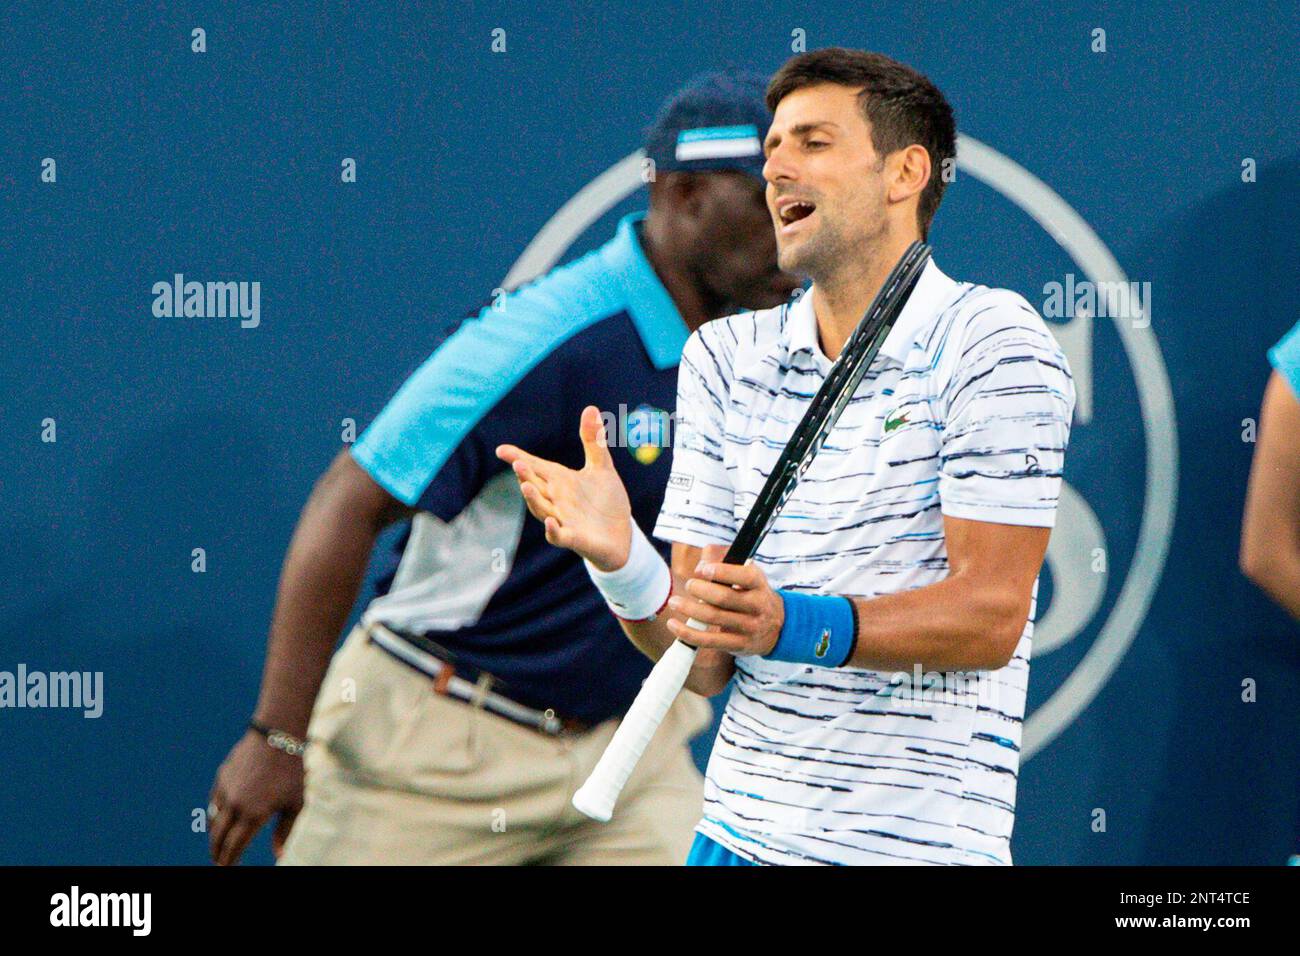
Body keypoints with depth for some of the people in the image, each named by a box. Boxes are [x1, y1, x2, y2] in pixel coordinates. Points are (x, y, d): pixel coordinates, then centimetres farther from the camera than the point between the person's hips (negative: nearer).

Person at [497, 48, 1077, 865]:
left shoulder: (993, 344, -6)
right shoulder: (723, 356, 9)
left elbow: (992, 615, -14)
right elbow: (705, 661, 4)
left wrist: (793, 626, -26)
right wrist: (620, 559, -15)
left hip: (922, 843, -4)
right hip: (740, 831, 5)